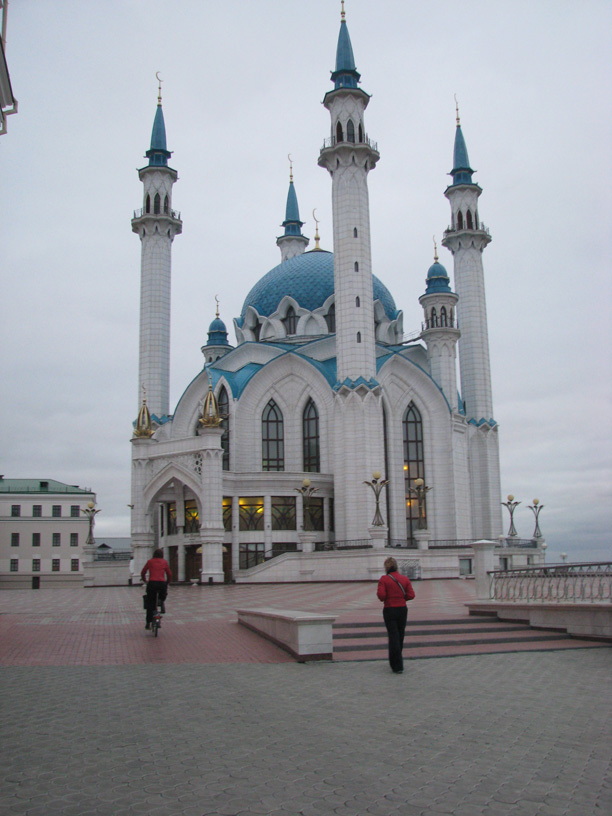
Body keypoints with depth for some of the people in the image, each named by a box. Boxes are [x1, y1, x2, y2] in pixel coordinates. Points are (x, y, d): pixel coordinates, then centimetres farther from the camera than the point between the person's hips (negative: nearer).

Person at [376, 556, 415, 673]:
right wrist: (401, 597, 11)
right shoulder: (405, 579, 0)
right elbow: (411, 595, -5)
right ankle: (396, 661, 30)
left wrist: (384, 599, 4)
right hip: (402, 609, 4)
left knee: (393, 637, -1)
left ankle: (397, 666, -5)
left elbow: (381, 595, -18)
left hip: (389, 610, -3)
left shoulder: (384, 579, -10)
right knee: (400, 636, 16)